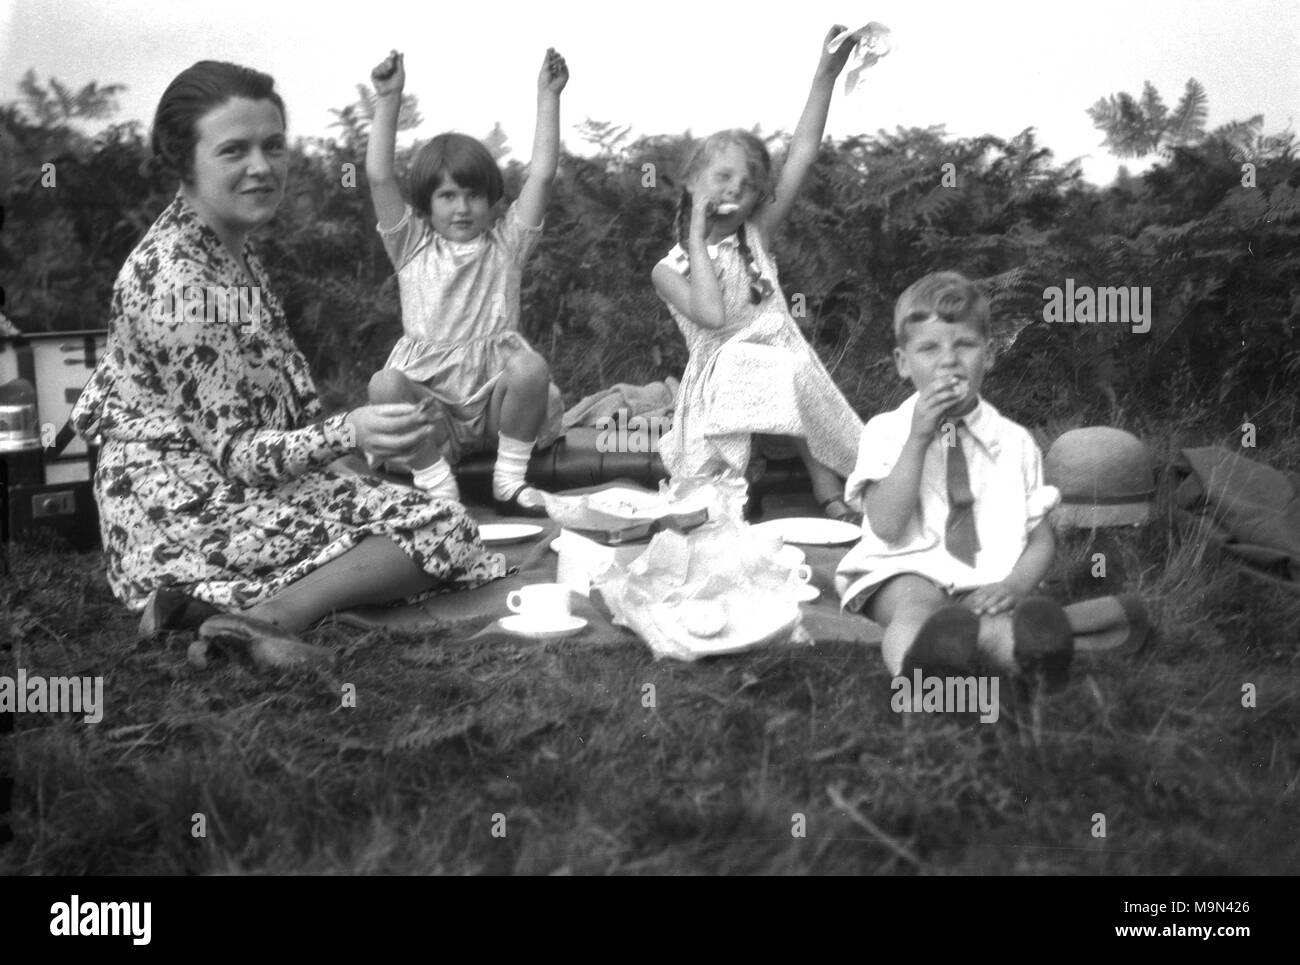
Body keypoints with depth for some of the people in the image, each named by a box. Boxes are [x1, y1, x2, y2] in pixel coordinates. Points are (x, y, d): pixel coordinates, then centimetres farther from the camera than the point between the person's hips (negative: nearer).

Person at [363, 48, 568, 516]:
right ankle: (438, 489, -19)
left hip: (495, 392, 1)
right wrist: (388, 101, -10)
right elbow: (379, 177, -4)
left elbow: (542, 174, -1)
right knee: (384, 384, -32)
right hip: (430, 396, 0)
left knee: (530, 367, -32)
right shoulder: (413, 246, 8)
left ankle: (509, 480, -13)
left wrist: (547, 96, -5)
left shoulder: (505, 243, 9)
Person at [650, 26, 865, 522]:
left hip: (784, 364, 2)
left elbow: (802, 153, 1)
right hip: (722, 378, -1)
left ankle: (831, 498, -26)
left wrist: (826, 73, -7)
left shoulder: (757, 236, 9)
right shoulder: (668, 269, 2)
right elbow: (712, 314, -20)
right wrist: (697, 236, -10)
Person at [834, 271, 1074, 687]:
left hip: (988, 583, 2)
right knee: (915, 601, -37)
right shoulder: (885, 432, 9)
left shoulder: (1015, 442, 15)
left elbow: (1042, 539, 13)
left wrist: (1015, 584, -11)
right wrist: (918, 438, -10)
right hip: (906, 572, -2)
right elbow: (887, 527, -5)